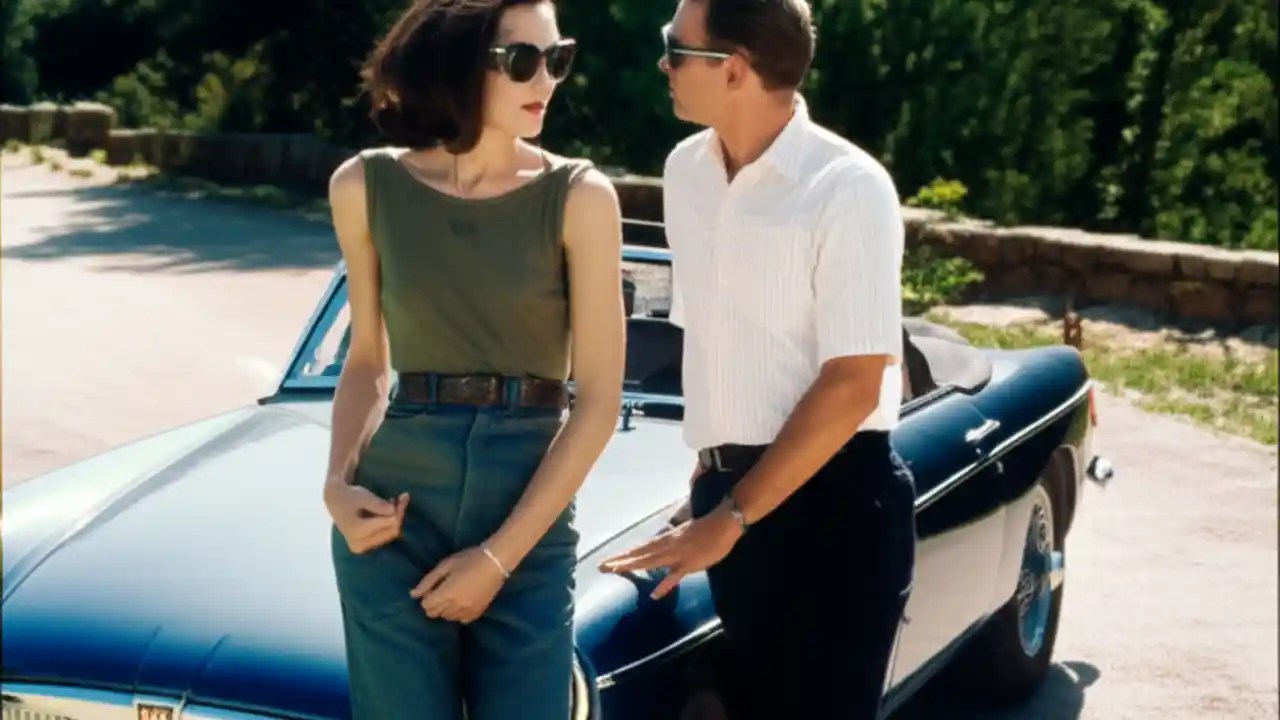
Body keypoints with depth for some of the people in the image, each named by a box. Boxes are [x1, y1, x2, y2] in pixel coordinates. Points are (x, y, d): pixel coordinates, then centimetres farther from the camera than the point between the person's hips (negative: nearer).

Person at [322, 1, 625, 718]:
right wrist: (338, 483, -5)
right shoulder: (367, 186, 1)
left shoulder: (579, 196, -6)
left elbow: (599, 397, -6)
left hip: (531, 519, -1)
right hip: (391, 519, 1)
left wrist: (501, 554, -11)